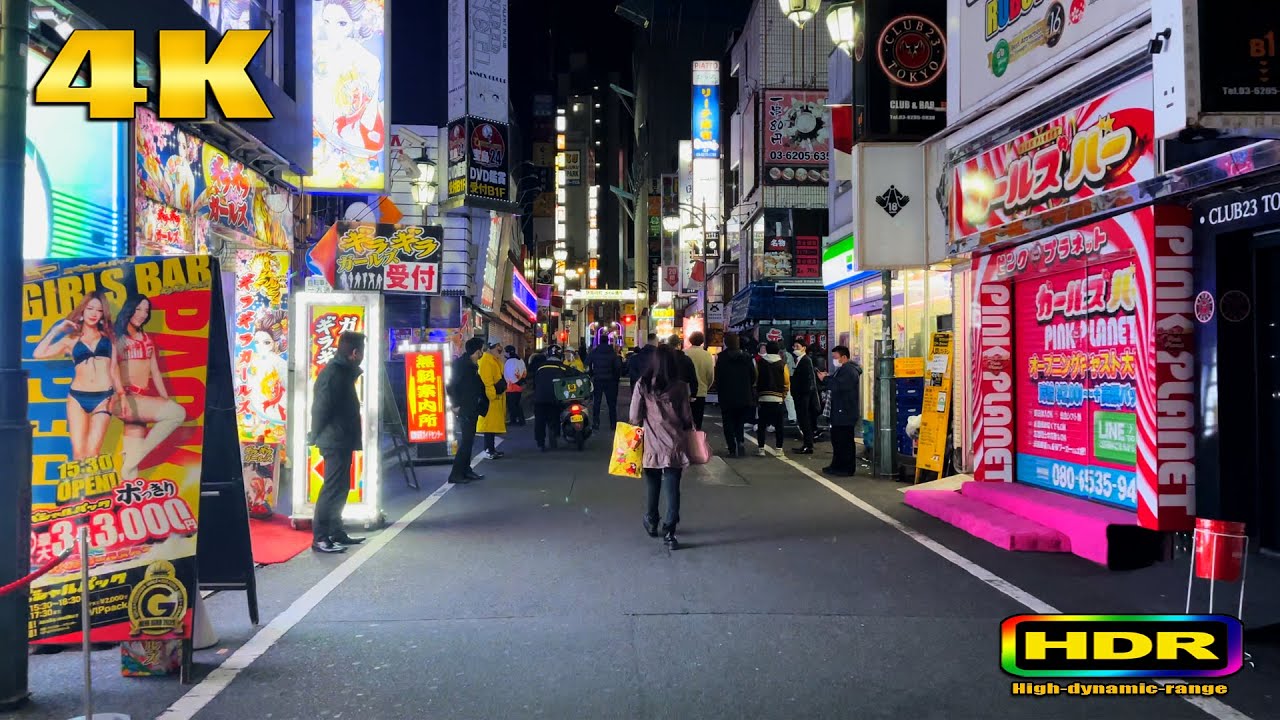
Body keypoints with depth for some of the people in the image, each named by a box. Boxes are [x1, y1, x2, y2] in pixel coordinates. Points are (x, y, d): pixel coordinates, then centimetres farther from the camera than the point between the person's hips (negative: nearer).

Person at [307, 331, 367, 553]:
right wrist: (316, 436, -14)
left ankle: (336, 533, 24)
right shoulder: (332, 374, -17)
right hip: (335, 441, -10)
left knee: (339, 488, 15)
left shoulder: (342, 371, 15)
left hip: (341, 441, 10)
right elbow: (321, 409, -20)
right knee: (333, 489, -8)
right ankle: (320, 538, -4)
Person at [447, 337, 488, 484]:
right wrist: (455, 405, -19)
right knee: (465, 441, -9)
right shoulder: (461, 363, -13)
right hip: (464, 410, -9)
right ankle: (456, 474, -6)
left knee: (469, 440, 13)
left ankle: (466, 470, 20)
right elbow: (451, 385, -19)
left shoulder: (472, 365, 13)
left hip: (472, 409, 9)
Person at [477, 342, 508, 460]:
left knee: (494, 424, 13)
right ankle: (489, 451, -7)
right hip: (490, 398, -10)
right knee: (490, 424, -8)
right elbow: (486, 381, -21)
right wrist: (492, 395, -23)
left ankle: (491, 449, 19)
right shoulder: (486, 360, -15)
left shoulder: (495, 360, 19)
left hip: (496, 397, 10)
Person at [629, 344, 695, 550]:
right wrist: (687, 429, 18)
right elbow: (687, 418, -2)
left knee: (652, 487, 17)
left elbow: (635, 417, -5)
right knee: (673, 489, 3)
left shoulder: (642, 386, -7)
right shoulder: (680, 387, -6)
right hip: (675, 445, -1)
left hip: (651, 444, 1)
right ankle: (669, 532, 1)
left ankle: (651, 523, 34)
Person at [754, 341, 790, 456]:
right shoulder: (782, 364, -3)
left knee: (761, 425, 6)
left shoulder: (759, 362, 0)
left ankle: (761, 448, 4)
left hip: (763, 398, 1)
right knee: (779, 425, 6)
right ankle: (779, 449, 7)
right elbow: (787, 382, 0)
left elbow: (755, 379, 3)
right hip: (778, 399, -1)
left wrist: (756, 394, 14)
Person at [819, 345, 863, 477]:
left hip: (846, 413, -11)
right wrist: (827, 377, 4)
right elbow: (836, 382, 21)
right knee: (837, 439, 16)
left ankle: (847, 468, -1)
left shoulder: (849, 371, -17)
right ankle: (837, 466, 24)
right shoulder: (843, 369, 19)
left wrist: (825, 378, -14)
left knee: (845, 441, -6)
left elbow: (837, 386, -27)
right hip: (840, 412, 11)